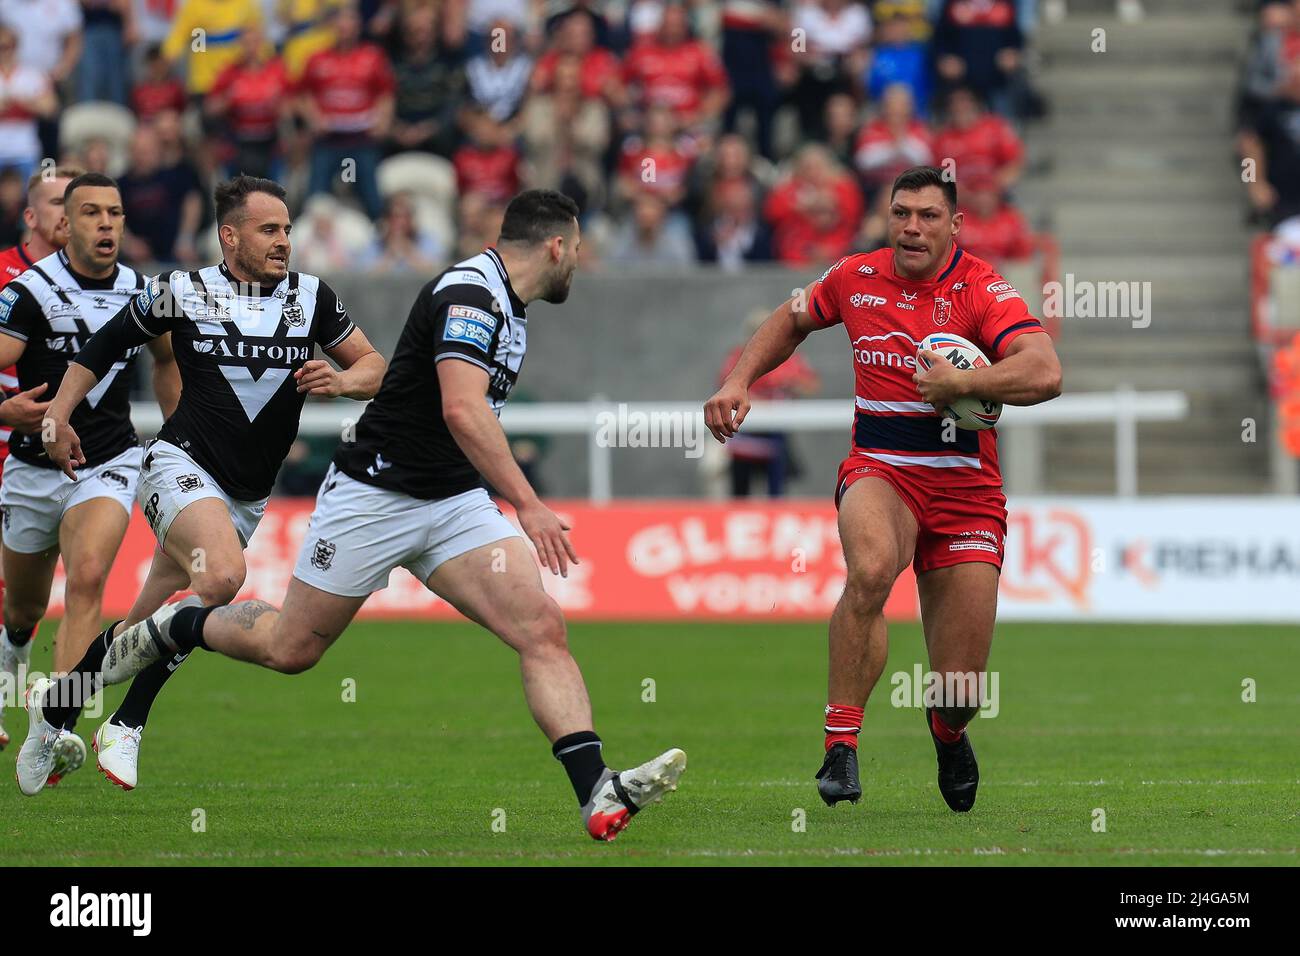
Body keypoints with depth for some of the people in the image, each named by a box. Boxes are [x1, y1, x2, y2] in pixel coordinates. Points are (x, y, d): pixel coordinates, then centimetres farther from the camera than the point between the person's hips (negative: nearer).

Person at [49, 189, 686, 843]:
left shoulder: (507, 304, 11)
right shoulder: (468, 293, -19)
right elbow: (462, 410, -33)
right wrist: (528, 506, -35)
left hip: (455, 503, 8)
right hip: (375, 495, -8)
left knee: (543, 629, -13)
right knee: (290, 646, 4)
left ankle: (598, 793, -22)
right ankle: (170, 630, 32)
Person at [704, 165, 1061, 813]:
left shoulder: (981, 289, -9)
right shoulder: (856, 278, 3)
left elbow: (1044, 373, -23)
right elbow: (793, 320, 25)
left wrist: (961, 383, -29)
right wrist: (739, 381, 15)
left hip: (966, 488, -1)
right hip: (879, 472, 1)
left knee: (960, 696, -2)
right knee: (871, 568, -38)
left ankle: (947, 734, 39)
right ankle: (840, 742, -27)